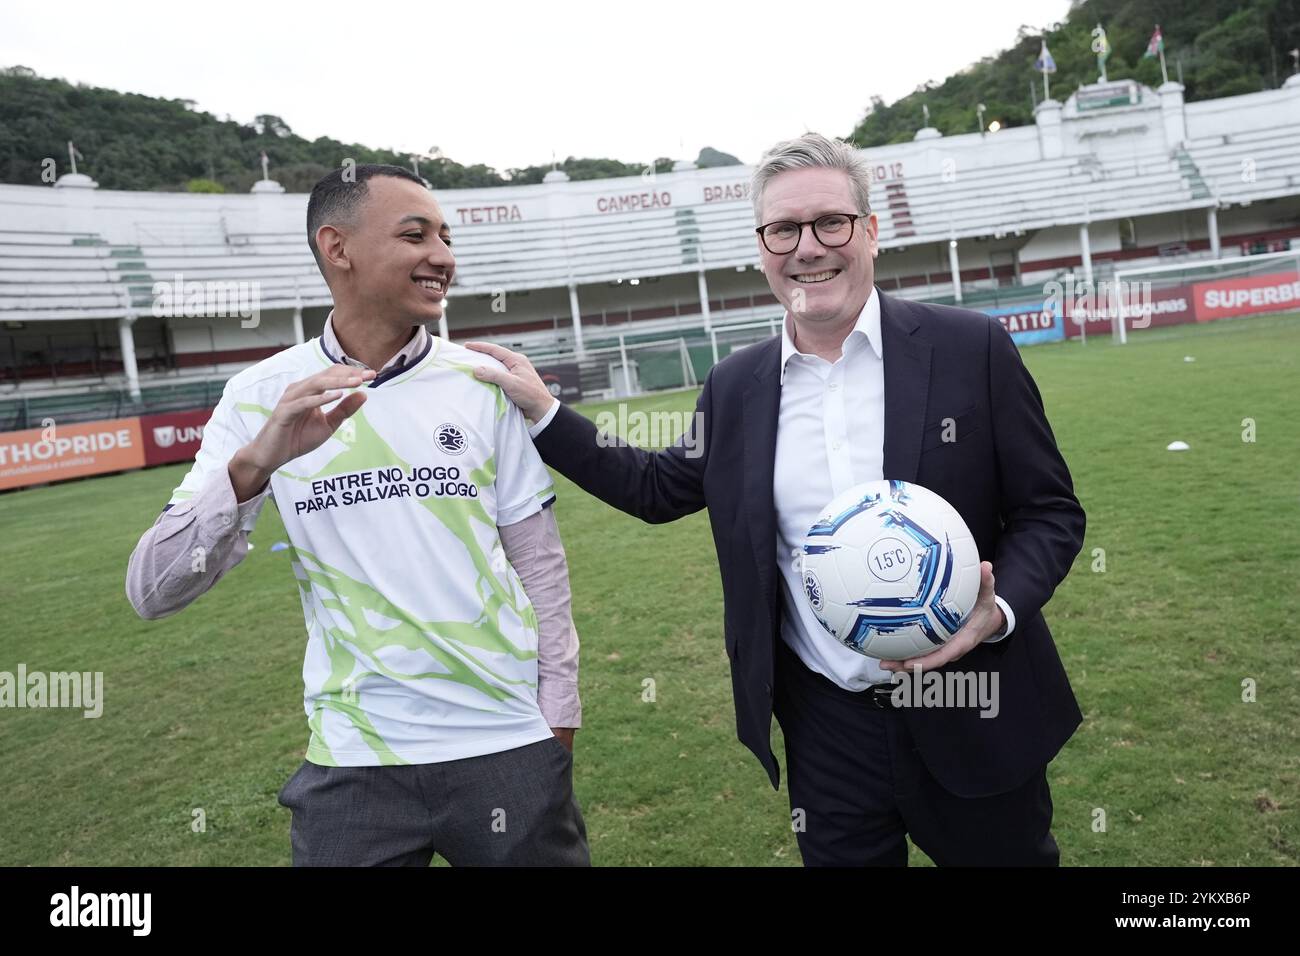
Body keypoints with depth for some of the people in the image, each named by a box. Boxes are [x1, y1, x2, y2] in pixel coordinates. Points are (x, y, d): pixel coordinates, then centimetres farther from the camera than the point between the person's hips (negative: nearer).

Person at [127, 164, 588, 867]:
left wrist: (558, 722, 1)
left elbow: (539, 561, 2)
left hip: (509, 748, 1)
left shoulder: (483, 382, -3)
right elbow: (152, 591, -8)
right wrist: (254, 464, -24)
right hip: (352, 761, 0)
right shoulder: (262, 397, -4)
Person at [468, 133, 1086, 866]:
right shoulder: (736, 386, 1)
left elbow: (1049, 509, -4)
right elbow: (660, 489, 13)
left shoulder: (970, 349, -9)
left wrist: (999, 609, -22)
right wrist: (543, 412, 9)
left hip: (970, 718, -1)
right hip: (827, 725, 2)